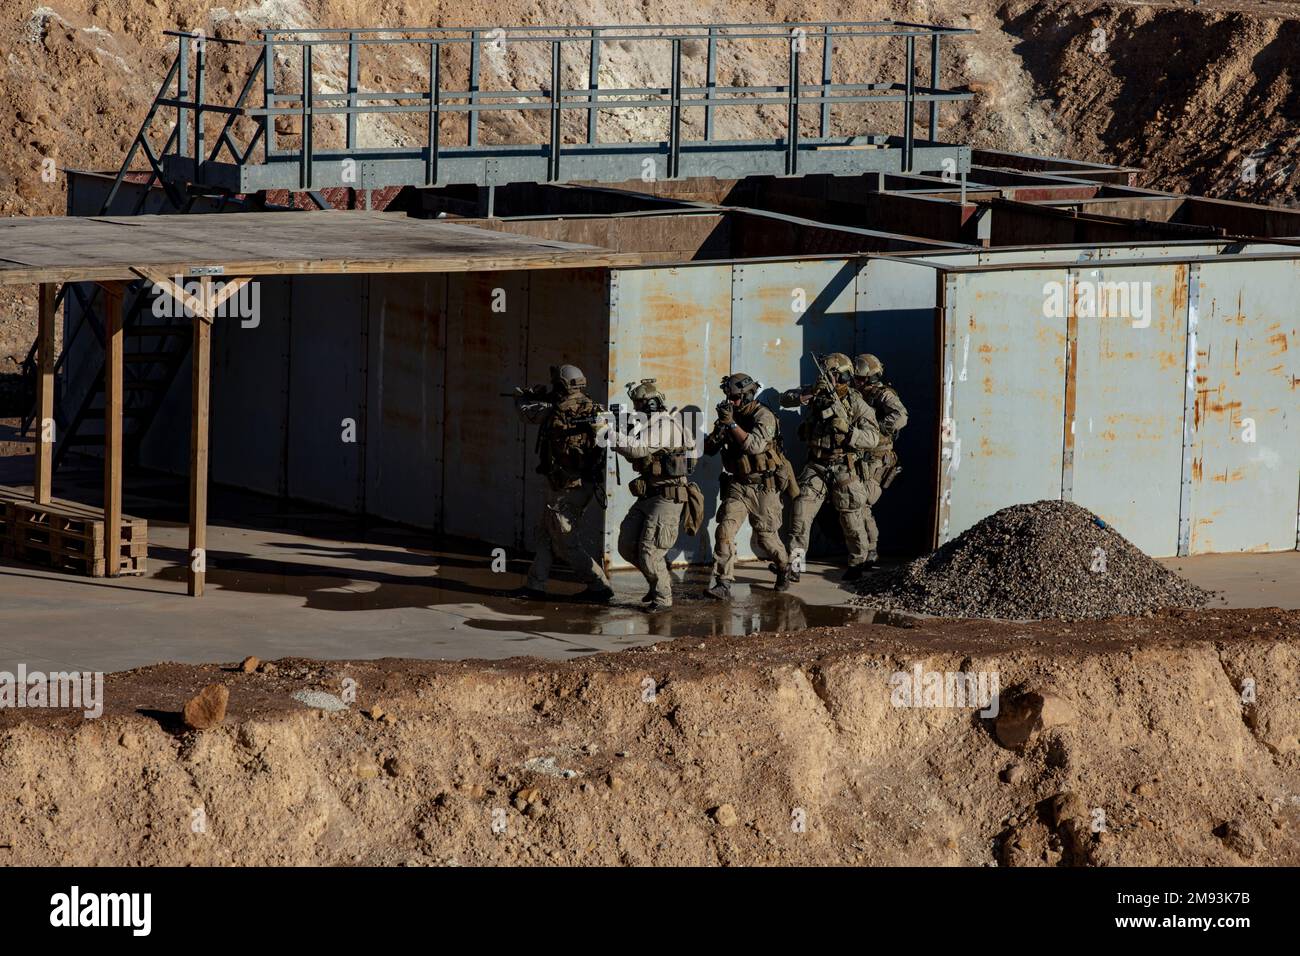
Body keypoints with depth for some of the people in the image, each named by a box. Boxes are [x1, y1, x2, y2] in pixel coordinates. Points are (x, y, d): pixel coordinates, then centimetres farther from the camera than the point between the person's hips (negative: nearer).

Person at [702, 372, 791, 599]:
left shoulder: (763, 416, -13)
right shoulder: (730, 417, 6)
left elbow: (755, 445, -28)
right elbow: (709, 449, 4)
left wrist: (732, 424, -30)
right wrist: (720, 427, -15)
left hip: (763, 487, -5)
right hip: (737, 486, 5)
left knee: (767, 536, 7)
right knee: (725, 530, -14)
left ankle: (784, 569, 37)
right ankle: (723, 584, -17)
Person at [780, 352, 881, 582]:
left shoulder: (857, 405, -8)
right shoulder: (817, 396, 2)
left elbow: (872, 438, -15)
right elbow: (785, 398, 3)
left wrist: (847, 430, -29)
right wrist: (806, 396, -16)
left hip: (844, 469, -2)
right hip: (816, 467, 3)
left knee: (851, 519, 7)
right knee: (801, 509, -11)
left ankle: (858, 562, 27)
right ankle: (795, 563, -8)